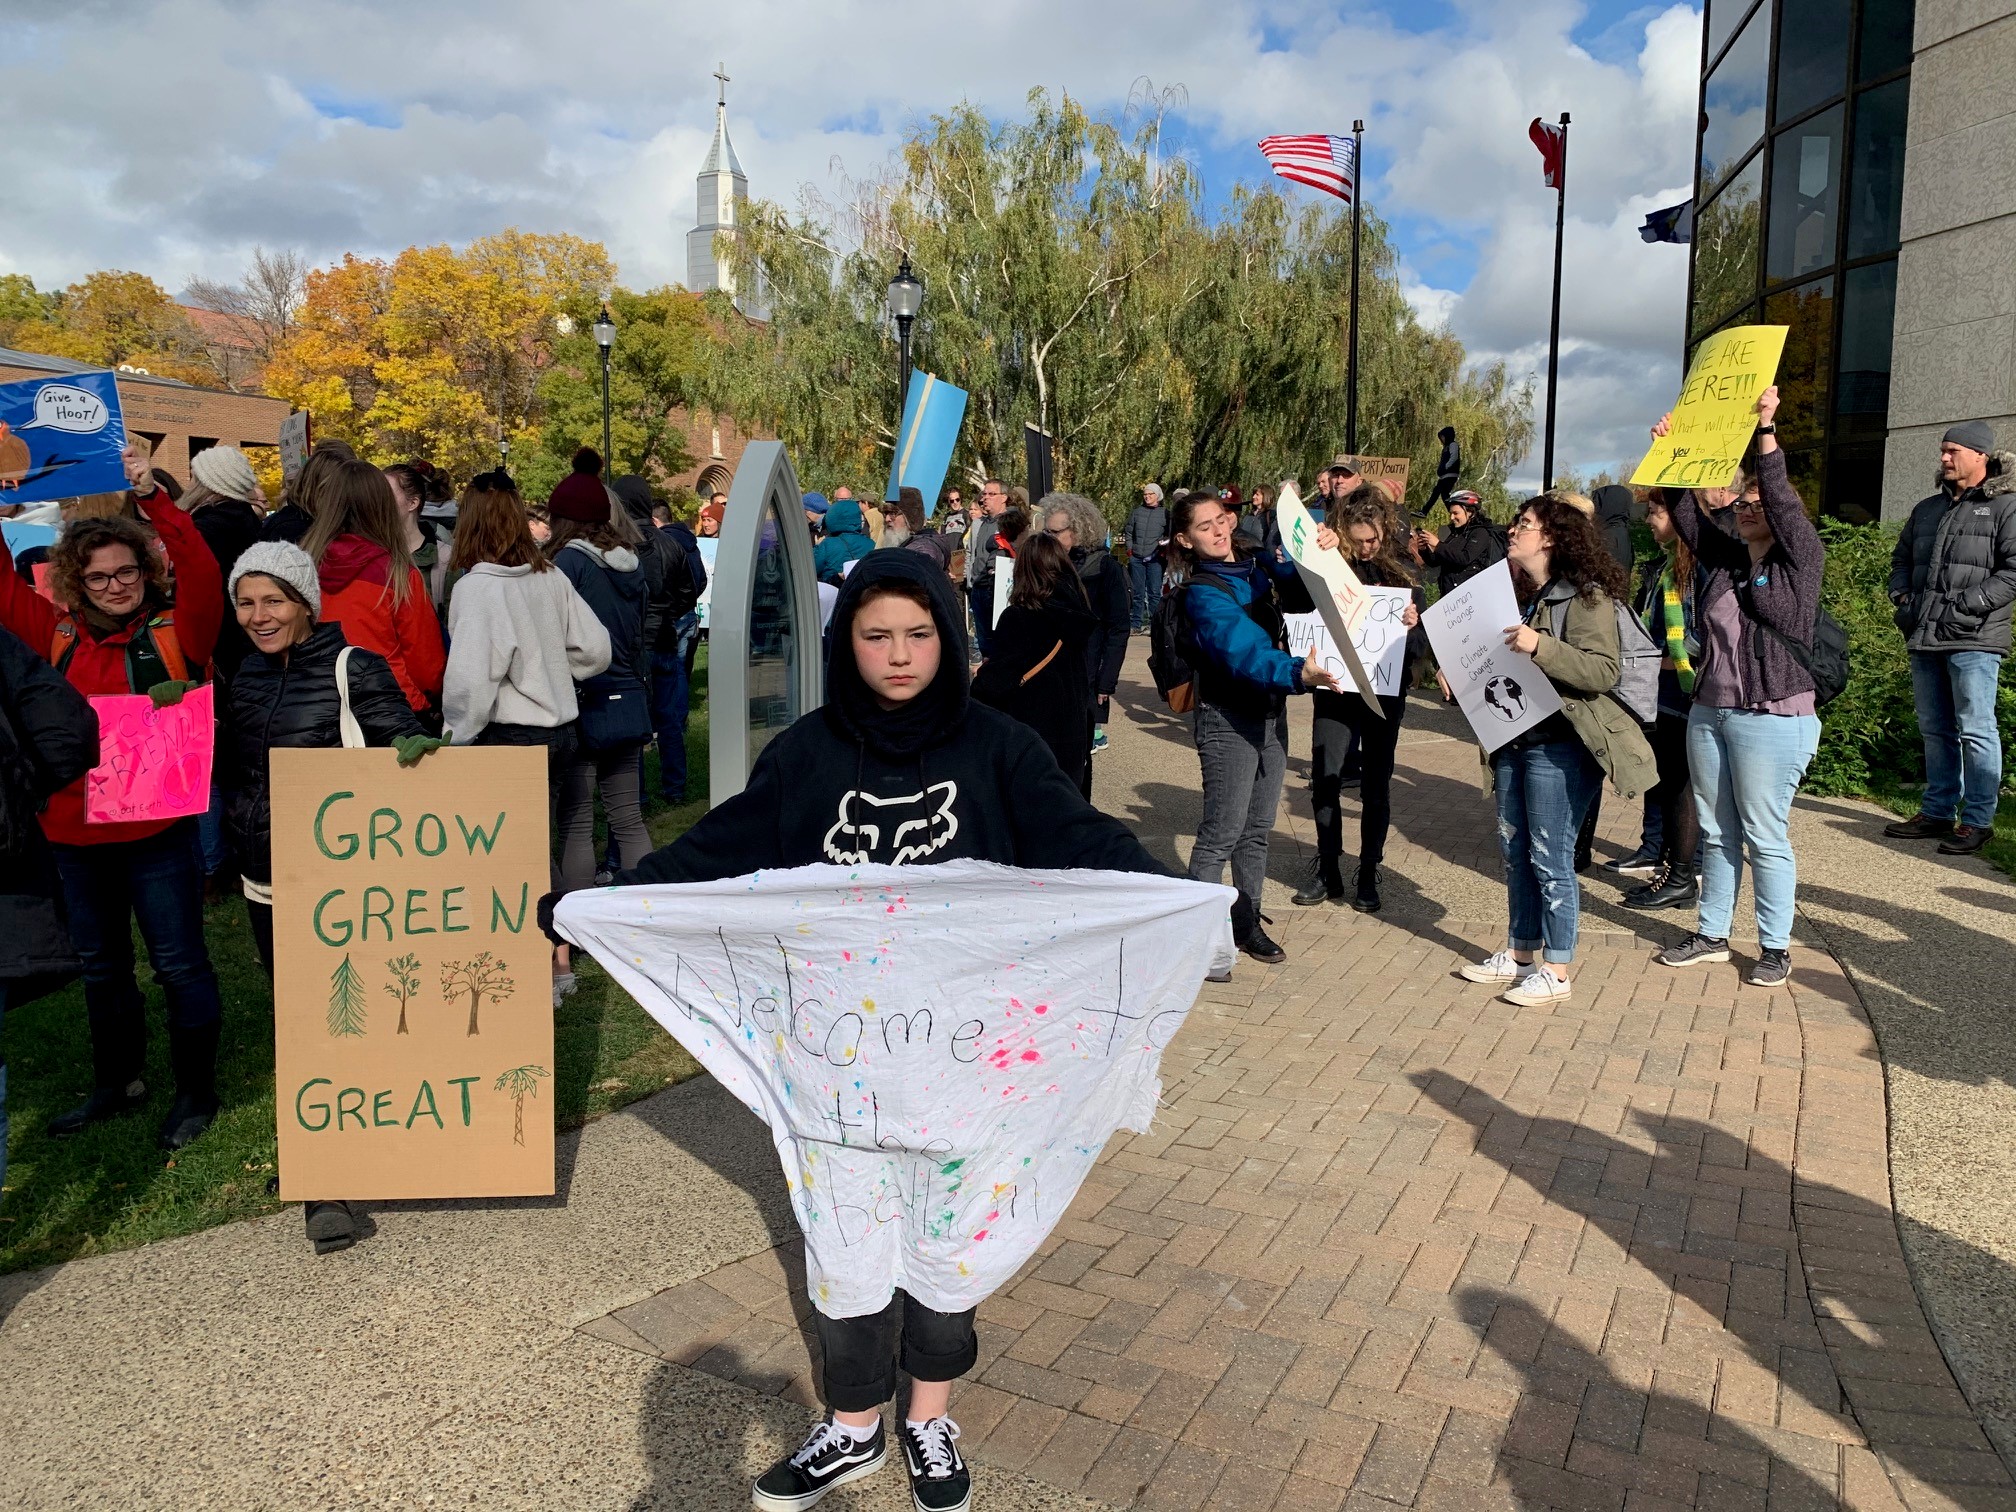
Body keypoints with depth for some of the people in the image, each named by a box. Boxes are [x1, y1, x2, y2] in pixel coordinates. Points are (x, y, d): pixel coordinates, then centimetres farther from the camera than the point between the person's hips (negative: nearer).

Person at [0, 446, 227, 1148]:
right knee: (101, 967, 20)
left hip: (157, 831, -5)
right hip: (75, 832, 6)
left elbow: (202, 574, -22)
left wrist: (151, 498, -26)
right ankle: (117, 1082, 37)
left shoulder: (175, 633, -7)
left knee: (179, 964, 4)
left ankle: (196, 1090, 20)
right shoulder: (61, 635, 6)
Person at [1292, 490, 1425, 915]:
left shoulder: (1403, 571, -1)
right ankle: (1328, 870, 16)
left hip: (1385, 692, 1)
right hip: (1336, 689, 0)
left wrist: (1413, 625, -20)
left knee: (1376, 785, 9)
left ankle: (1369, 874, 21)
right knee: (1323, 778, -1)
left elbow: (1423, 641, 1)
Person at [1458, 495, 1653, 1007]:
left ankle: (1556, 971, 8)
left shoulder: (1586, 597, -11)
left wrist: (1540, 647, -31)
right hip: (1515, 738, 9)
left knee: (1550, 856, -3)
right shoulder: (1522, 594, 15)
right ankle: (1520, 955, 25)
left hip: (1559, 744, -9)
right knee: (1515, 849, 13)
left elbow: (1605, 671, -21)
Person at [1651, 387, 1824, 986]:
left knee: (1765, 837, 1)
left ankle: (1775, 947, 14)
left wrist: (1766, 432, -25)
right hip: (1708, 712, 6)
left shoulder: (1802, 560, -4)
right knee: (1716, 833, 14)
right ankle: (1711, 934, 25)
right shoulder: (1724, 558, 11)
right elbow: (1685, 513, 5)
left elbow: (1782, 501, -18)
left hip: (1772, 718, -6)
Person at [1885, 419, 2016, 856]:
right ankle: (1937, 812, 21)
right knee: (1935, 730, 13)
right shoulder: (1928, 509, 18)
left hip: (1974, 640, -7)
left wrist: (1970, 605, -18)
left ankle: (1978, 820, 3)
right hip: (1925, 639, 7)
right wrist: (1903, 597, 9)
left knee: (1975, 730, -4)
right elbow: (1901, 559, 26)